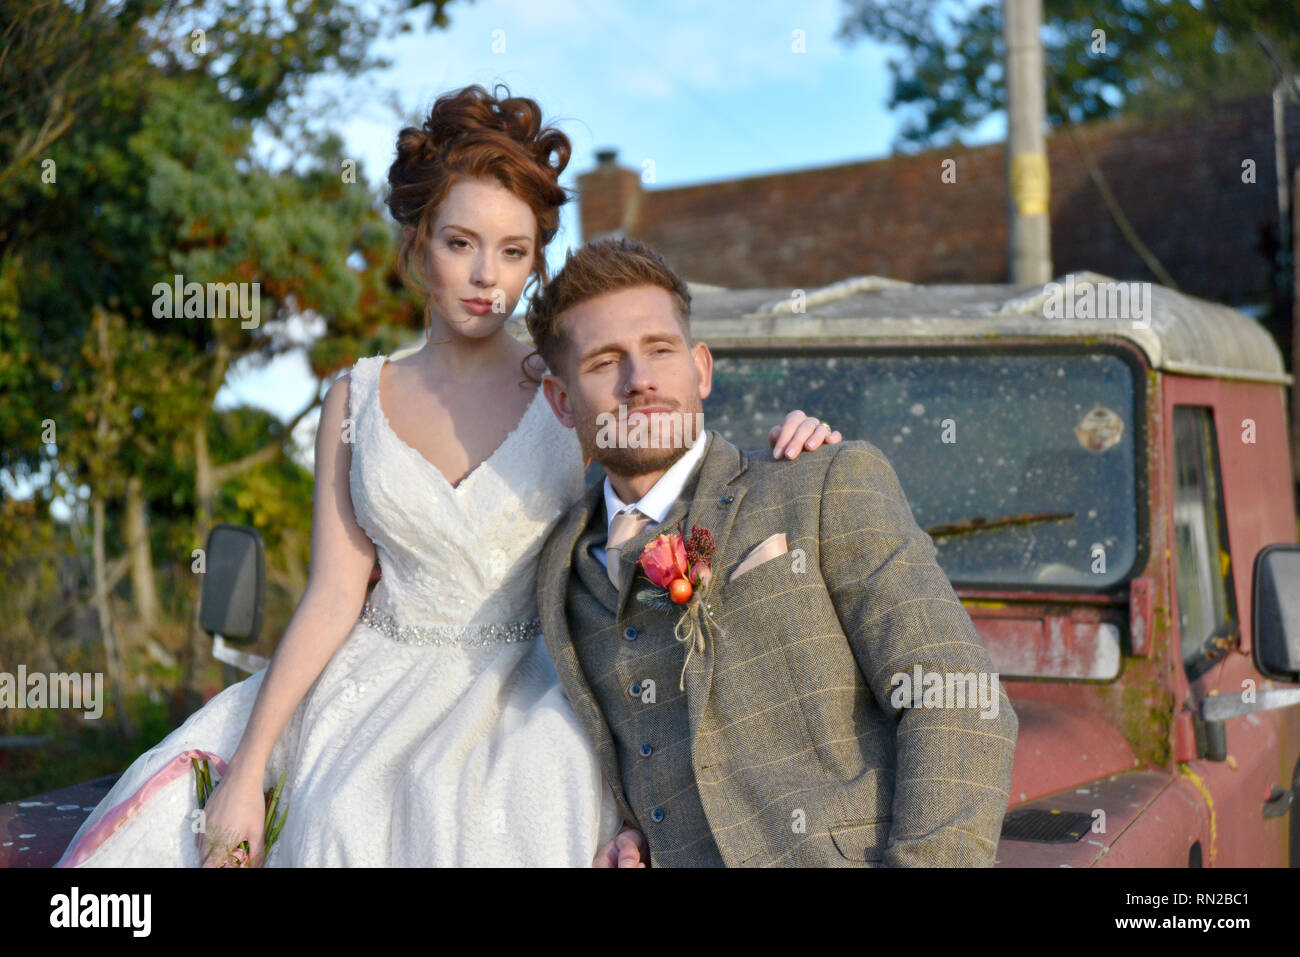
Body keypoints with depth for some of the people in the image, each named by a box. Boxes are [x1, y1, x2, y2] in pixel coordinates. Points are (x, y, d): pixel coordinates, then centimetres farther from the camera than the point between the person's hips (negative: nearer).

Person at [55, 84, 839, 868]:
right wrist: (247, 767, -7)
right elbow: (334, 597, 2)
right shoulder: (357, 399, 8)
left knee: (487, 823, -33)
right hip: (382, 683, 2)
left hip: (527, 694, -2)